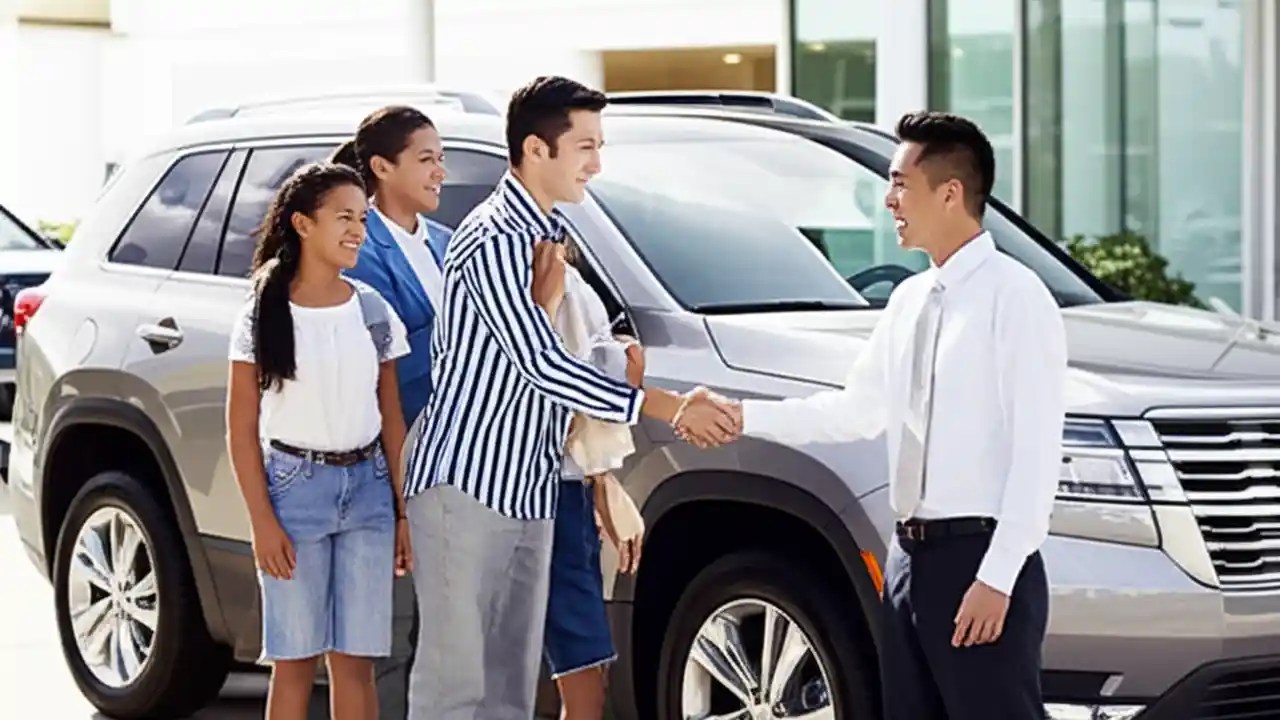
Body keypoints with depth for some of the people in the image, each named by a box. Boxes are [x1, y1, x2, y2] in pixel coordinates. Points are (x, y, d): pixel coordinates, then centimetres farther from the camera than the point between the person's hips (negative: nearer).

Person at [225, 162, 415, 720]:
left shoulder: (374, 312, 6)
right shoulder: (264, 317, -3)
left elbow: (391, 419, 10)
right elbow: (242, 429, -3)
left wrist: (403, 511, 5)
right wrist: (262, 521, -10)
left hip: (367, 486, 3)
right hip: (295, 485, -3)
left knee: (354, 659, 2)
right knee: (296, 659, 0)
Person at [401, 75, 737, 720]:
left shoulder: (549, 234, 14)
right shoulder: (494, 239, -15)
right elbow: (541, 365, -20)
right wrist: (669, 408, -20)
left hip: (527, 490, 9)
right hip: (467, 481, -9)